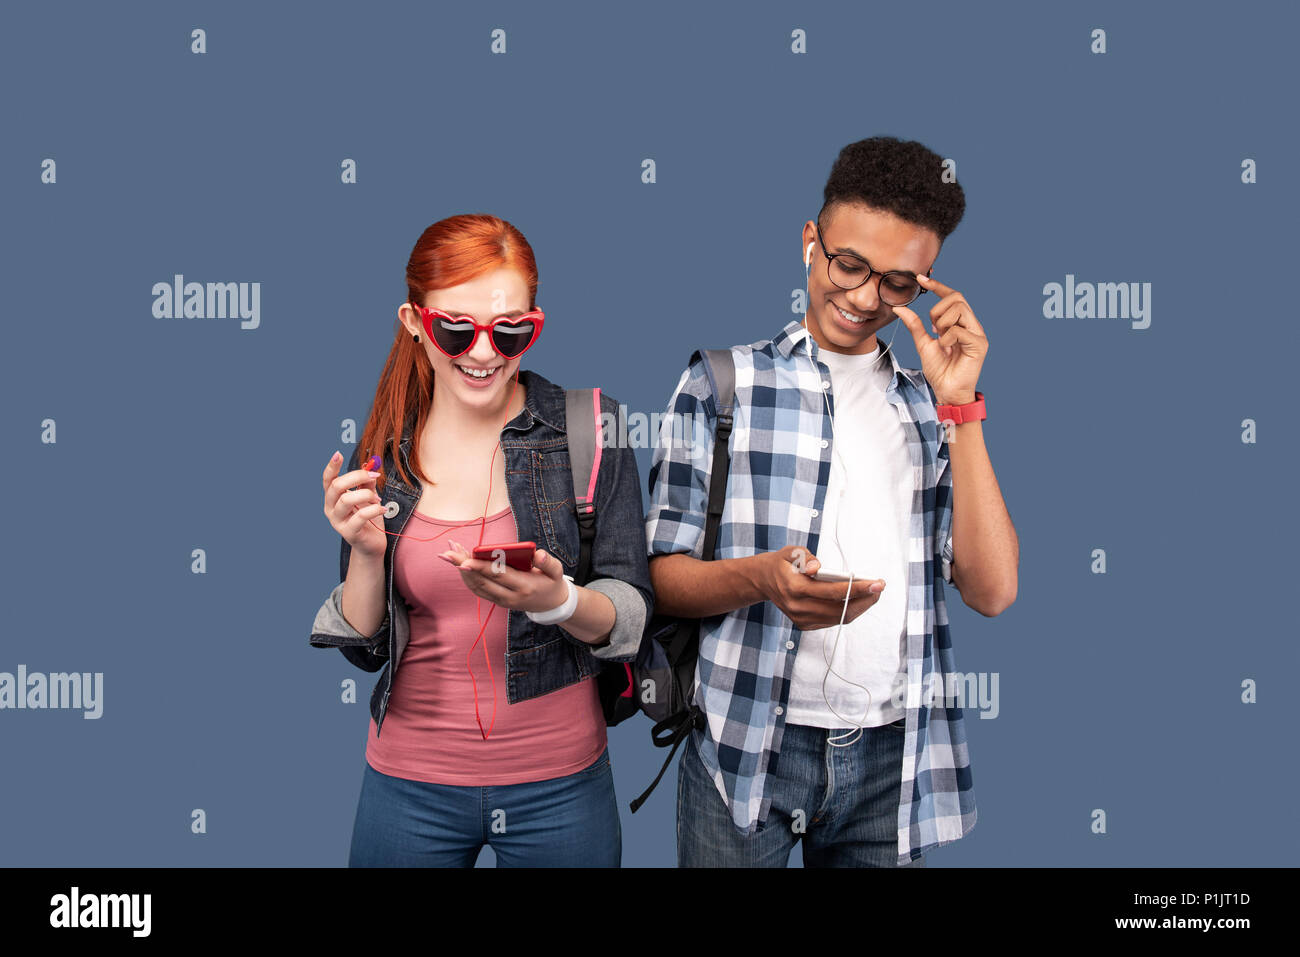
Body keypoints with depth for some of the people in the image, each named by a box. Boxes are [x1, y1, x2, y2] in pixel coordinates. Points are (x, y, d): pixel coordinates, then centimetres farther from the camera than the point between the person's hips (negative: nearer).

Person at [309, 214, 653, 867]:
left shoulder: (589, 427, -7)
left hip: (558, 784, -1)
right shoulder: (380, 452, -2)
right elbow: (362, 648, 2)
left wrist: (556, 601, -26)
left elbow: (632, 618, -7)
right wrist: (367, 554, -16)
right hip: (410, 782, 1)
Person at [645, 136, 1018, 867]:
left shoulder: (931, 407, 12)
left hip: (894, 757, 3)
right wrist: (759, 577, -22)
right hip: (750, 745, -2)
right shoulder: (724, 385, 3)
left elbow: (992, 590, 0)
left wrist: (958, 405, -5)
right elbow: (664, 574, -1)